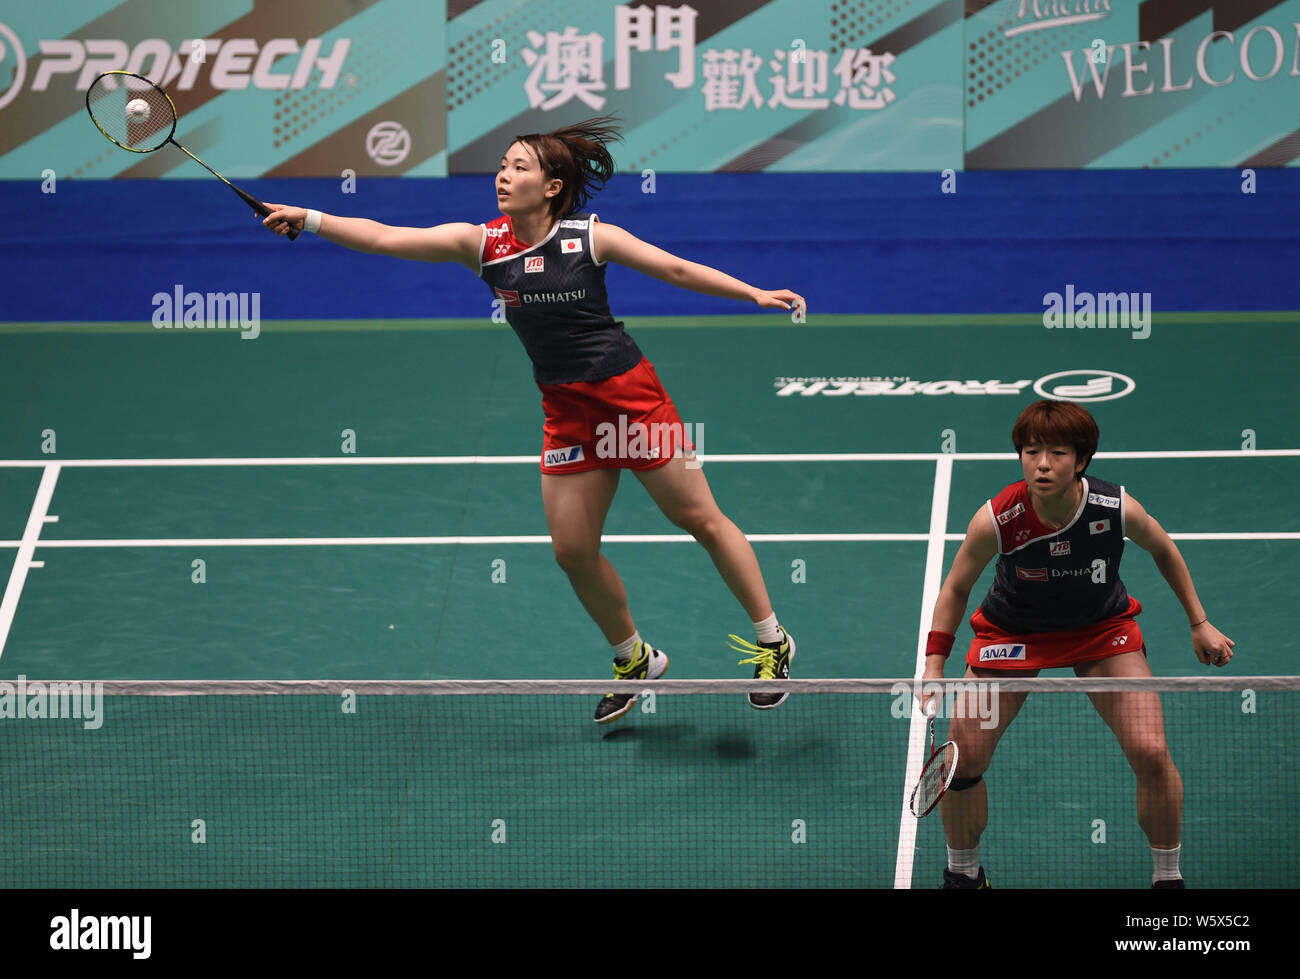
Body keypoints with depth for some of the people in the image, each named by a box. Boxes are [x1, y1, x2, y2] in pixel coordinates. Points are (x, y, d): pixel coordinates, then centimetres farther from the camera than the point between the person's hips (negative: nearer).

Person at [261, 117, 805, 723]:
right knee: (572, 549, 2)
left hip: (629, 393, -4)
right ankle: (635, 660, 24)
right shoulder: (480, 243, -5)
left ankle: (771, 640, 15)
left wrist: (757, 294, -8)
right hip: (566, 411, 4)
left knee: (700, 519, 1)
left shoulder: (591, 238, -12)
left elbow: (679, 270, -3)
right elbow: (383, 238, -10)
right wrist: (308, 219, -19)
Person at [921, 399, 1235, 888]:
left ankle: (1168, 875, 10)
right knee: (961, 760, -8)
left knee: (1152, 754, -14)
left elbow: (1164, 550, -3)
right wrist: (934, 665, -18)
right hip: (1013, 632, 0)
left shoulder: (1118, 508, -27)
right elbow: (956, 589, -11)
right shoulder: (994, 521, -30)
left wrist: (1199, 623, 3)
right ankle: (963, 873, 20)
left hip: (1103, 628, 0)